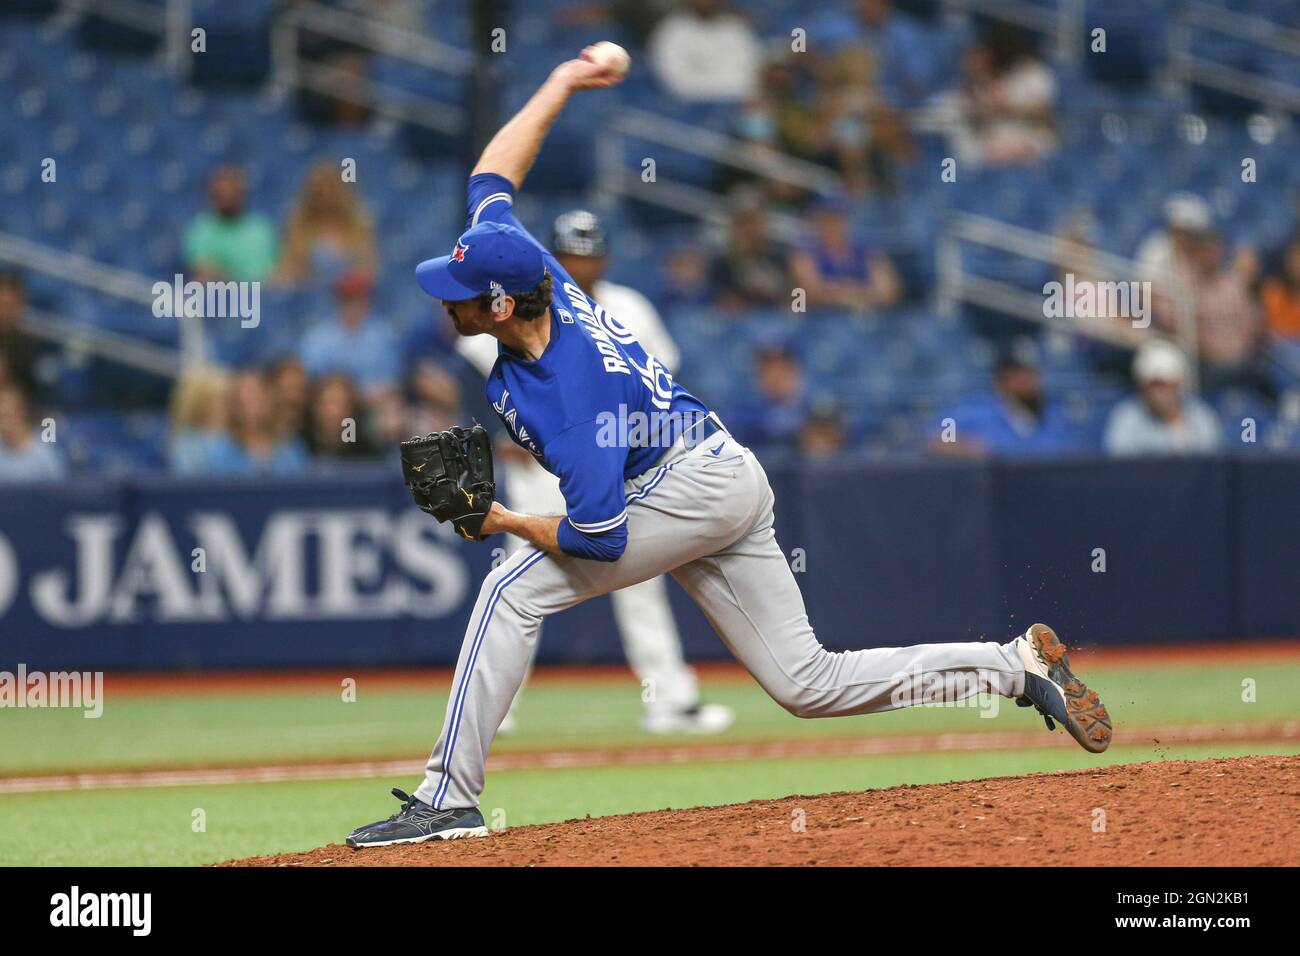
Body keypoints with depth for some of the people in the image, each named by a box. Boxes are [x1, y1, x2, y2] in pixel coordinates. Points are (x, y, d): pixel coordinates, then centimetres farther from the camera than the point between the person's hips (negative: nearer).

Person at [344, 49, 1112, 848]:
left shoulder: (567, 391, -30)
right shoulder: (520, 265, -8)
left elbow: (601, 539, -31)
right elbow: (493, 177, 10)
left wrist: (504, 521, -17)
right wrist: (561, 86, 17)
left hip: (695, 485, -10)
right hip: (731, 483, 10)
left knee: (515, 588, -15)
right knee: (811, 684, 10)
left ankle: (449, 798, -13)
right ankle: (1019, 664, 12)